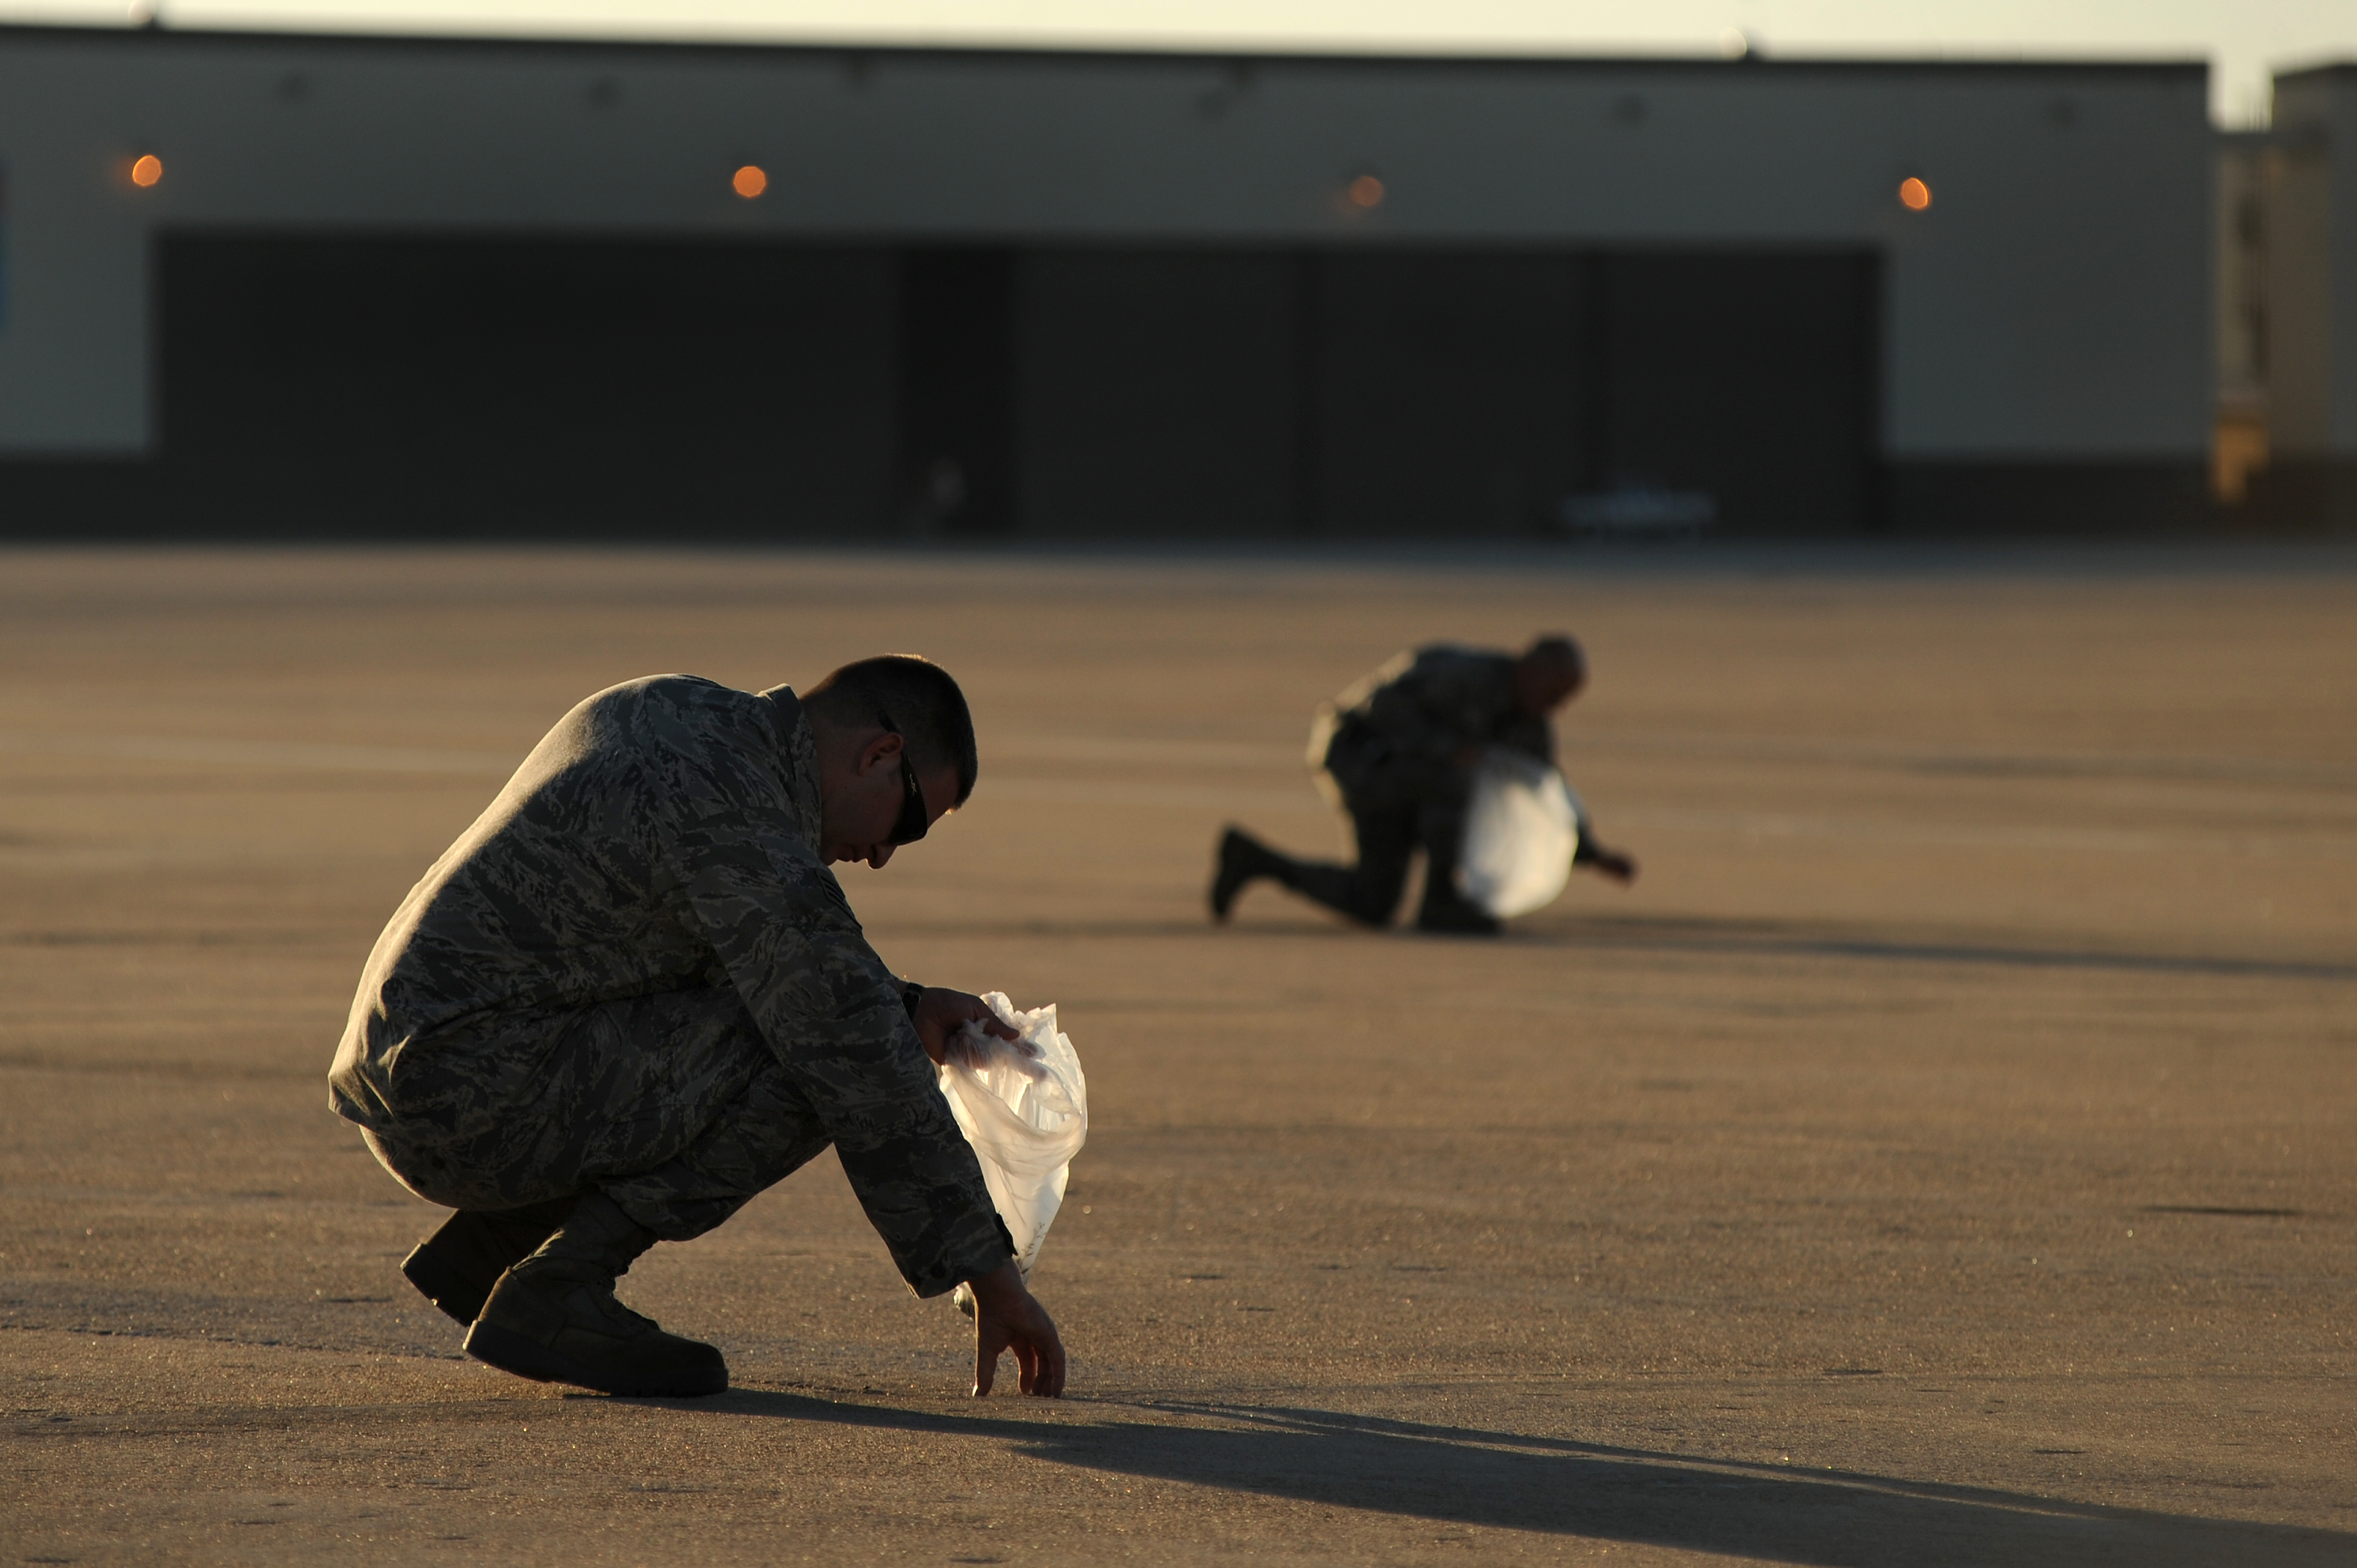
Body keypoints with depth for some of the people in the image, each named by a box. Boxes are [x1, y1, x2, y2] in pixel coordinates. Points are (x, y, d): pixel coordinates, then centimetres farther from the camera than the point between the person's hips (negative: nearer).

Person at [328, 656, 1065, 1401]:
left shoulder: (668, 707, 13)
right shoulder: (738, 825, -16)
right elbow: (864, 1067, -16)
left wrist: (906, 1009, 15)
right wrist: (991, 1275, -11)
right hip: (480, 1104, -10)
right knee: (817, 1067, -13)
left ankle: (484, 1248, 15)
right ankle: (554, 1291, -10)